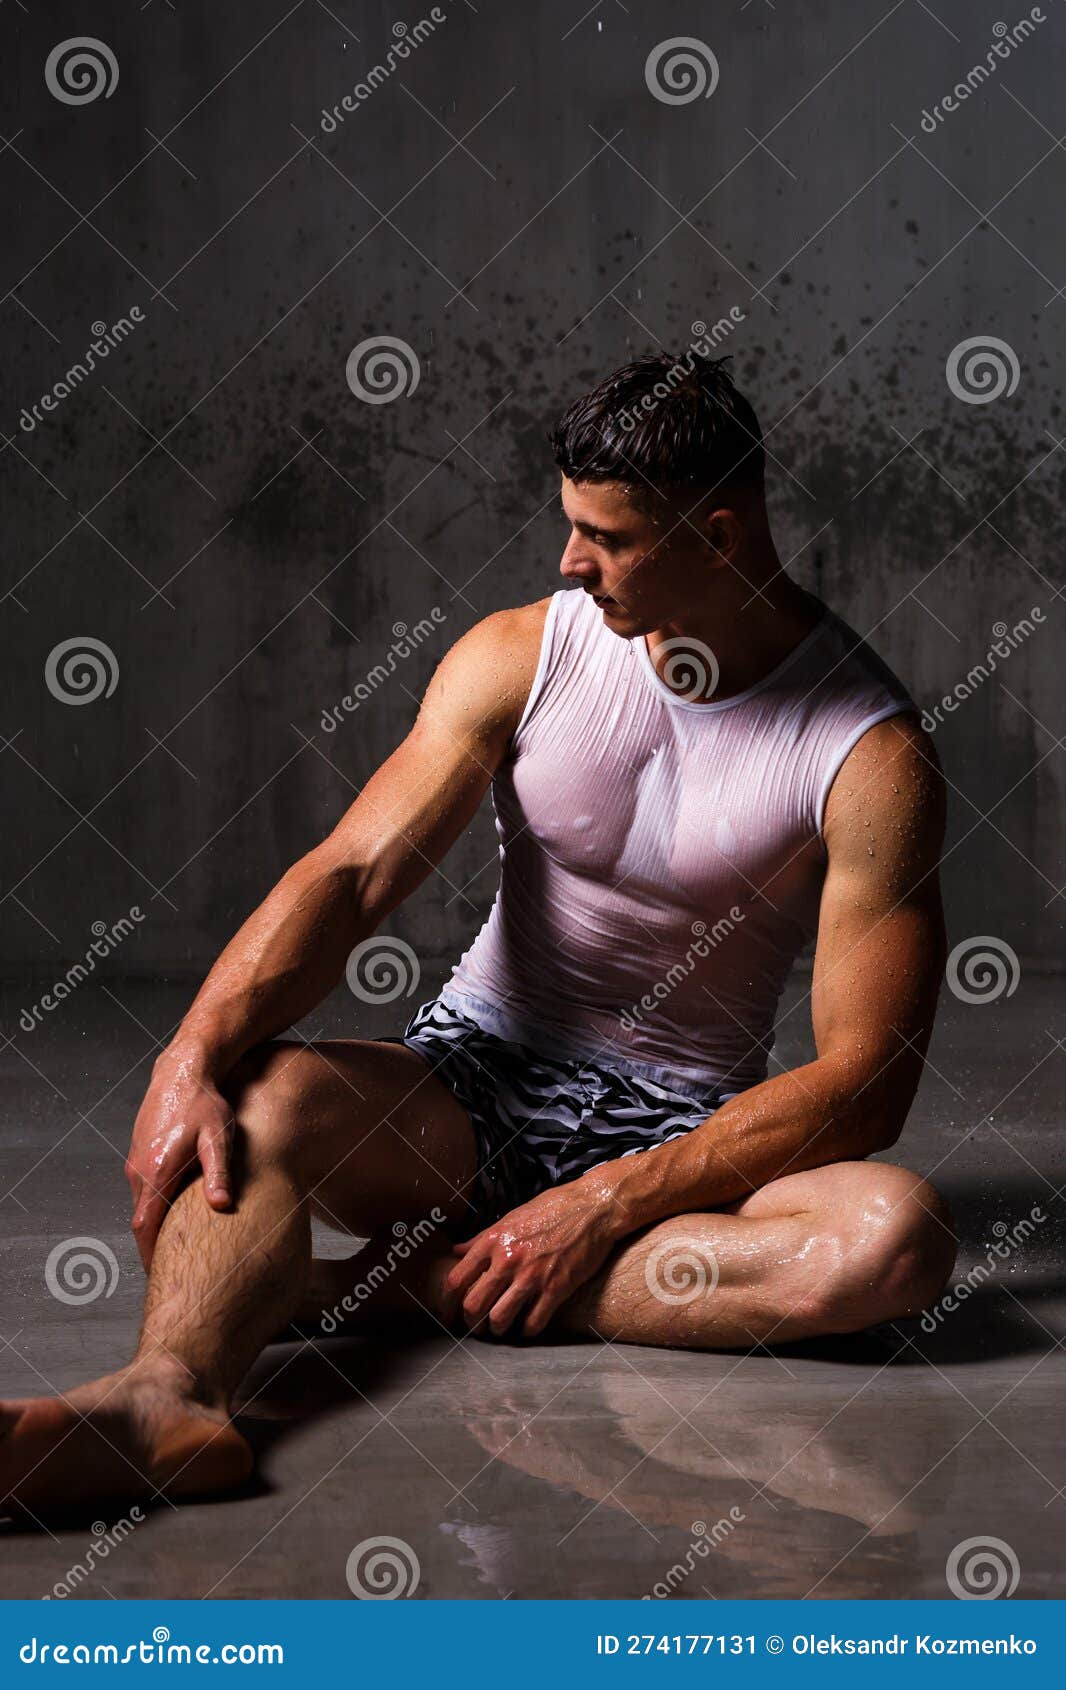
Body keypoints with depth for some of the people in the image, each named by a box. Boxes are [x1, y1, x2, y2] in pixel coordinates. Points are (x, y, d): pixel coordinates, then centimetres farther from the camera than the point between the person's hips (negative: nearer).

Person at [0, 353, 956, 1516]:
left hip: (683, 1125, -2)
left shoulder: (872, 755, -11)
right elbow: (351, 871, -11)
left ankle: (438, 1282, -31)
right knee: (259, 1099, -27)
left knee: (898, 1231, -32)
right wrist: (194, 1056, -28)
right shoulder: (521, 656, -2)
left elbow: (863, 1083, -15)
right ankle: (169, 1395, -54)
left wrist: (606, 1206, -23)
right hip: (481, 1073, 2)